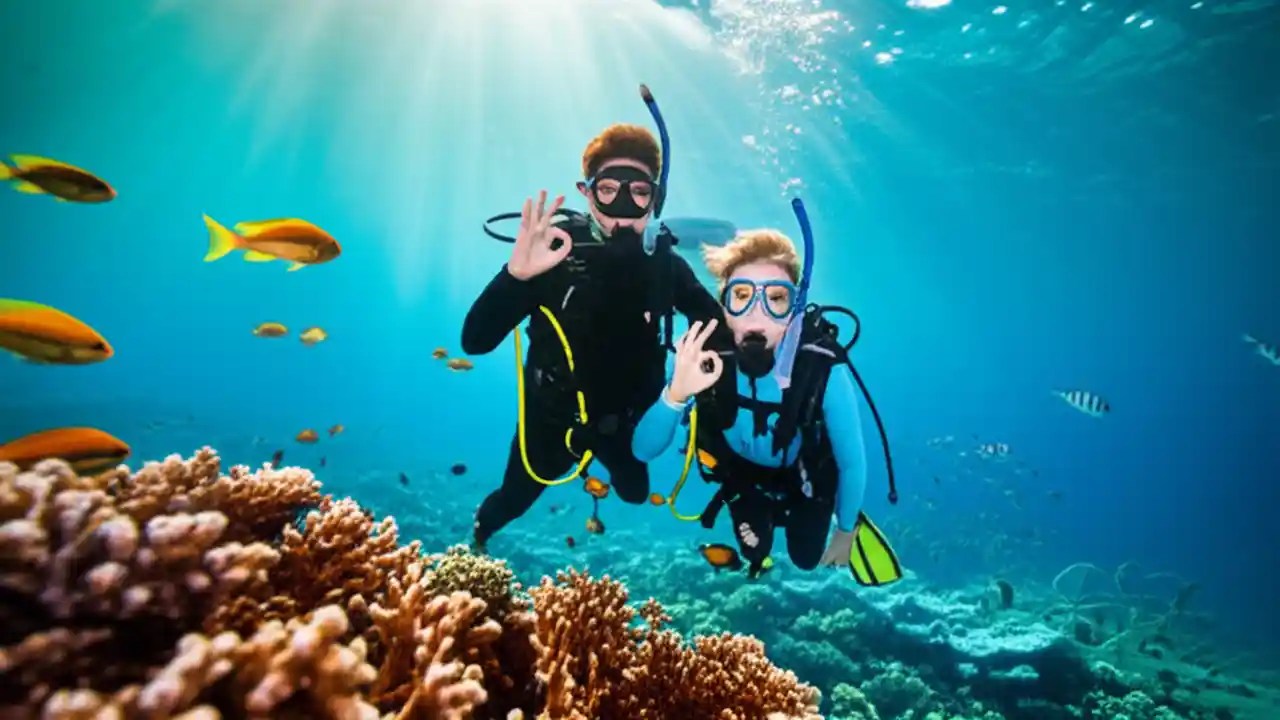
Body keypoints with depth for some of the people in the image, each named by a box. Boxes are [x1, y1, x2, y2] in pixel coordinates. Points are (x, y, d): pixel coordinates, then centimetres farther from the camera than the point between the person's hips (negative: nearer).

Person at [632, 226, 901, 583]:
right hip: (744, 476, 1)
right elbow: (642, 451, -33)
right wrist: (676, 394, -54)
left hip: (807, 476, -1)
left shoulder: (825, 372, -41)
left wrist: (846, 532, -7)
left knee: (806, 560, 18)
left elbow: (852, 463, -24)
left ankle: (849, 521, 48)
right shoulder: (703, 359, -35)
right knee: (754, 553, 18)